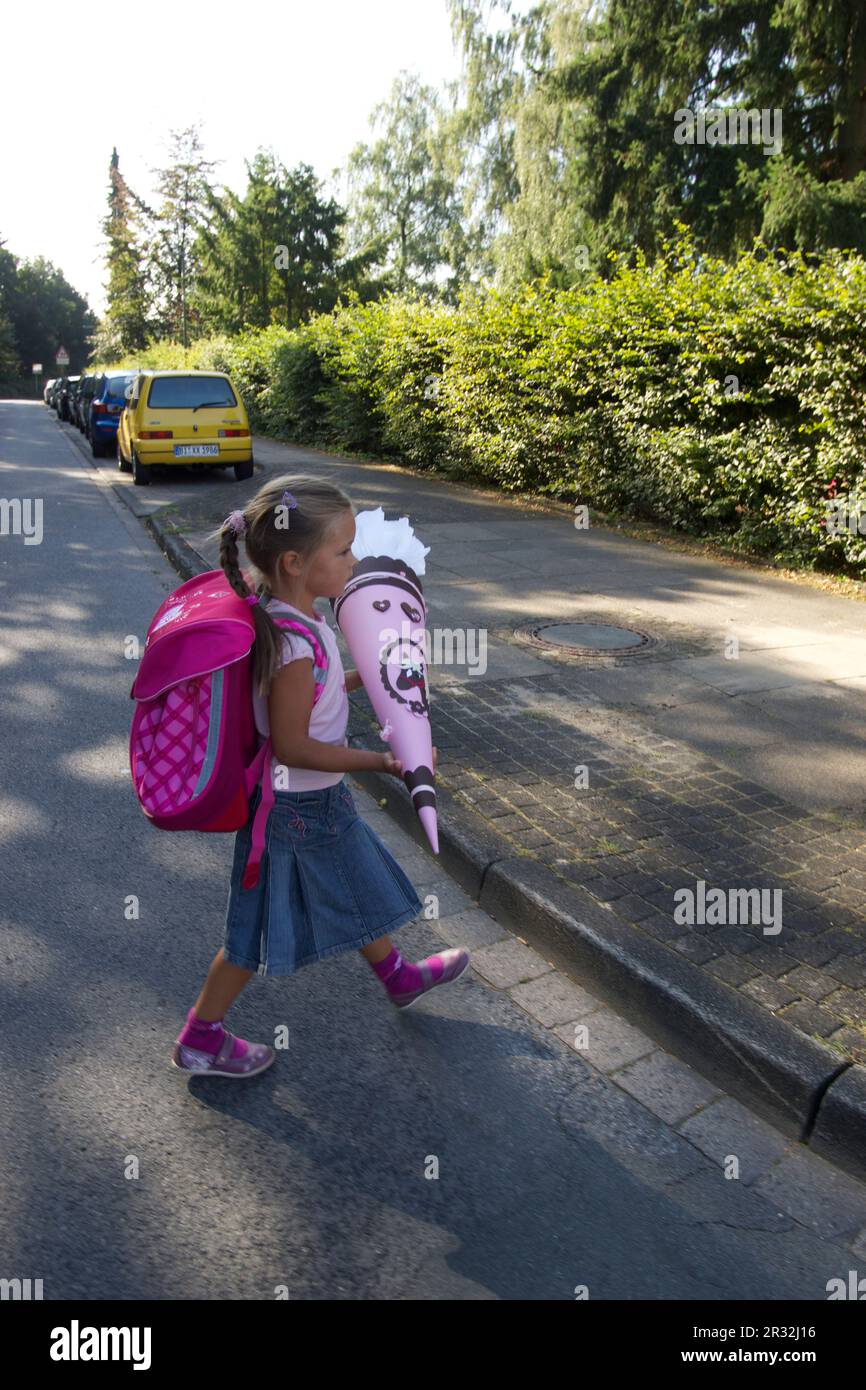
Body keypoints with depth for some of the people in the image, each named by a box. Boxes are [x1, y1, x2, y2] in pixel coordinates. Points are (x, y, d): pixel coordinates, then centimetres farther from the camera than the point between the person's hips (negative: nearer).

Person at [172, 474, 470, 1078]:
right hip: (299, 806, -9)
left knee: (357, 886, 27)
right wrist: (383, 761, -24)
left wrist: (364, 679, 9)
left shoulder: (287, 612, -4)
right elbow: (291, 745, -29)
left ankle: (398, 975, 51)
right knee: (263, 927, 10)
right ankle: (201, 1039, 30)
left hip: (316, 798, 9)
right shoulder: (296, 642, -32)